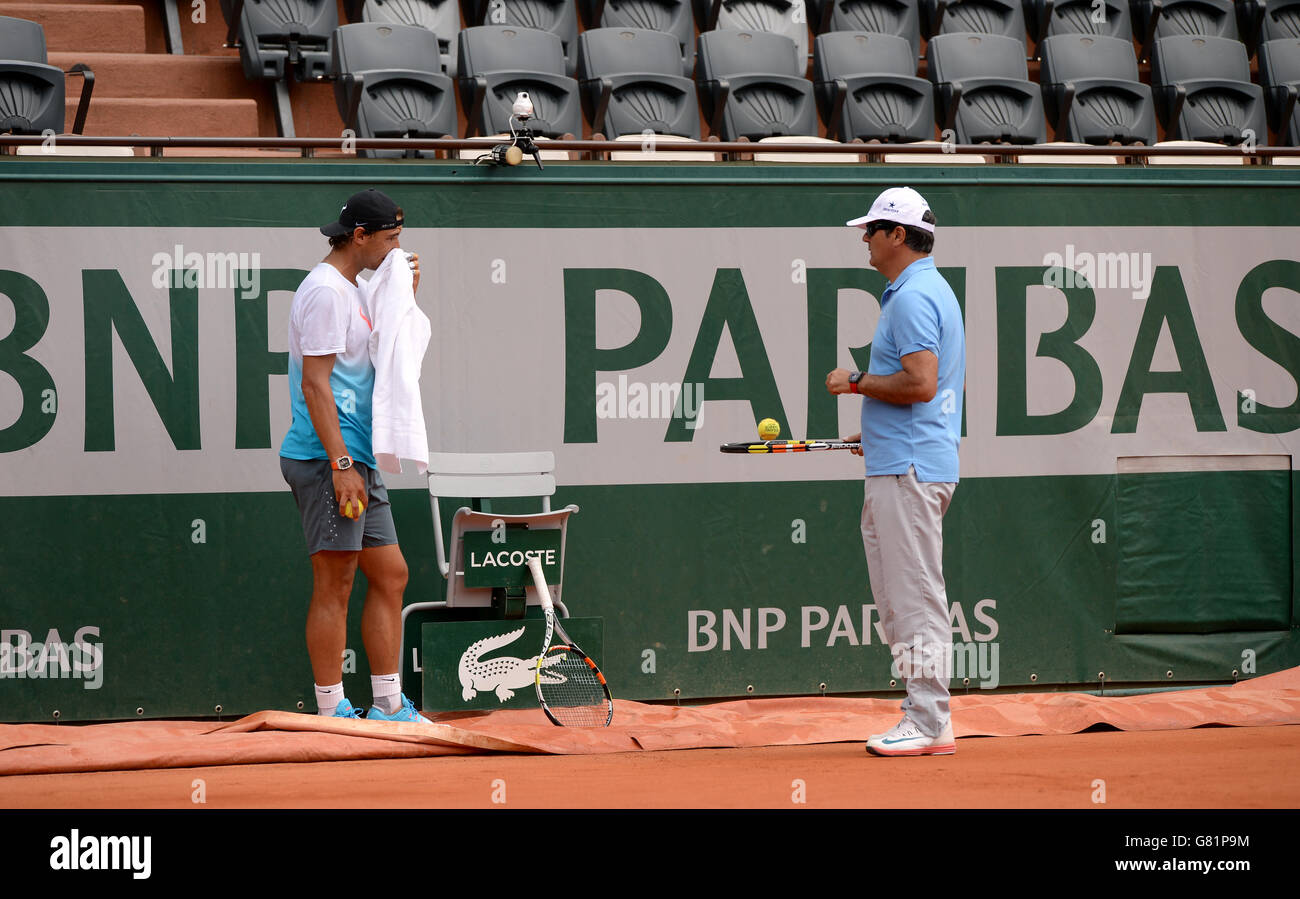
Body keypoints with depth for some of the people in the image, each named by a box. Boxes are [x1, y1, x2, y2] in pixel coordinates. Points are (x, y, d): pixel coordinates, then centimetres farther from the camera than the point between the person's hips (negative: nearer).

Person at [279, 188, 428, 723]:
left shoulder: (351, 291, 18)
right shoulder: (324, 291, -12)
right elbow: (315, 383, -18)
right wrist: (341, 463, -22)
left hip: (357, 462, 10)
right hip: (327, 459, -10)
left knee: (390, 574, 11)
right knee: (334, 586, -6)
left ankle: (389, 704, 15)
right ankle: (332, 711, -2)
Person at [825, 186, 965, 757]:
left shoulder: (912, 297, -14)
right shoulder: (933, 291, 19)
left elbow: (921, 384, -24)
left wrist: (857, 383, -11)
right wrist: (881, 429, 25)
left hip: (908, 470, -11)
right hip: (903, 467, 11)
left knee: (915, 598, -9)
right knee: (899, 599, 12)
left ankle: (929, 726, -8)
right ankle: (923, 717, 15)